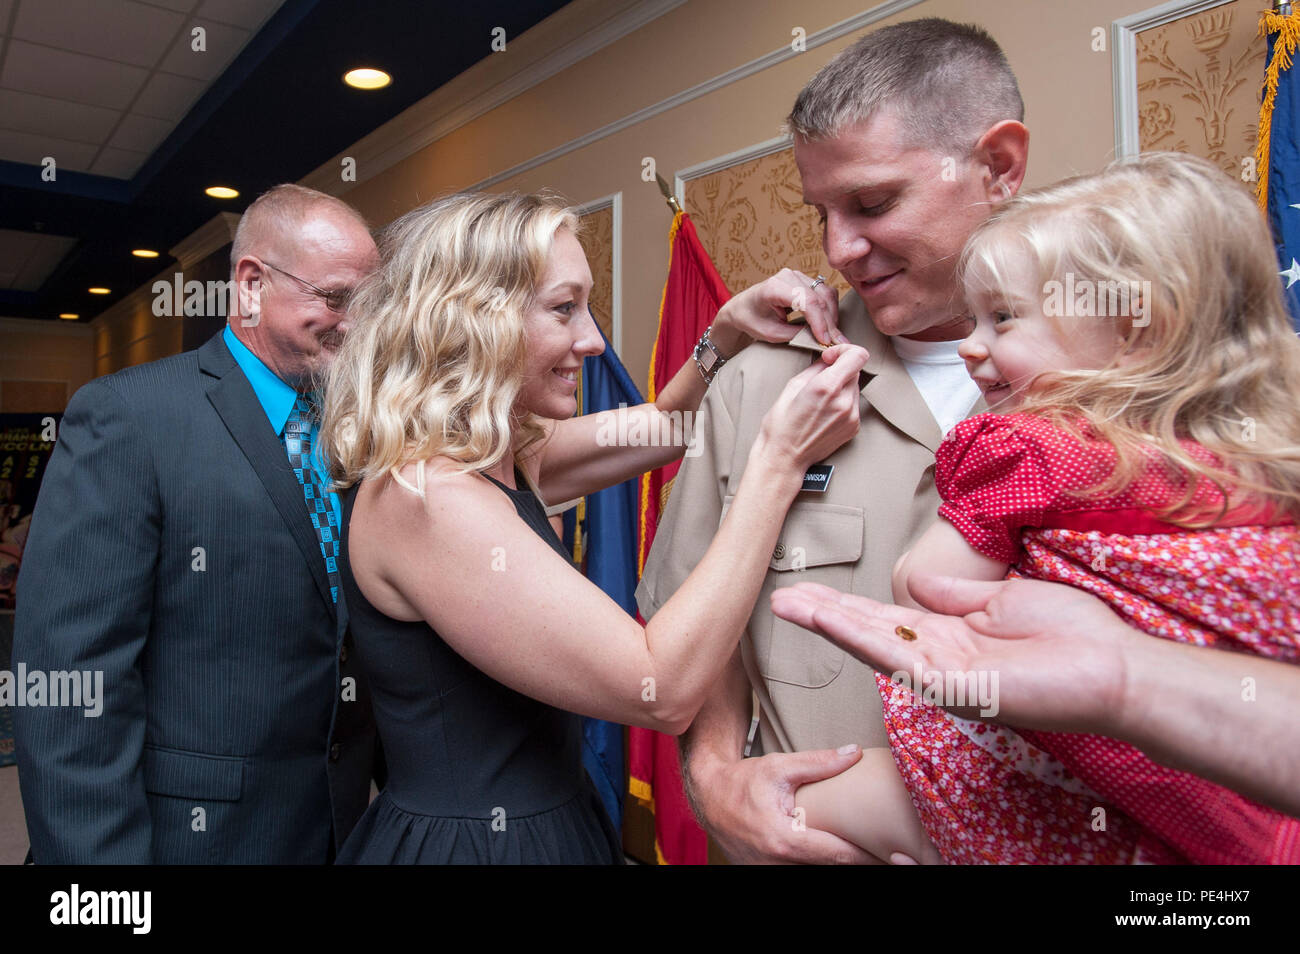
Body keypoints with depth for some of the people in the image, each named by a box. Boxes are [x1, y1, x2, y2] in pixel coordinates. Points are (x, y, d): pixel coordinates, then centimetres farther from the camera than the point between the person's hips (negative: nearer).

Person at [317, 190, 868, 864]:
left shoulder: (507, 458, 0)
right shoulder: (422, 493, -26)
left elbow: (666, 426, 14)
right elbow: (663, 691, -28)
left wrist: (730, 329, -4)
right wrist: (780, 458, -26)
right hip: (474, 842, -8)